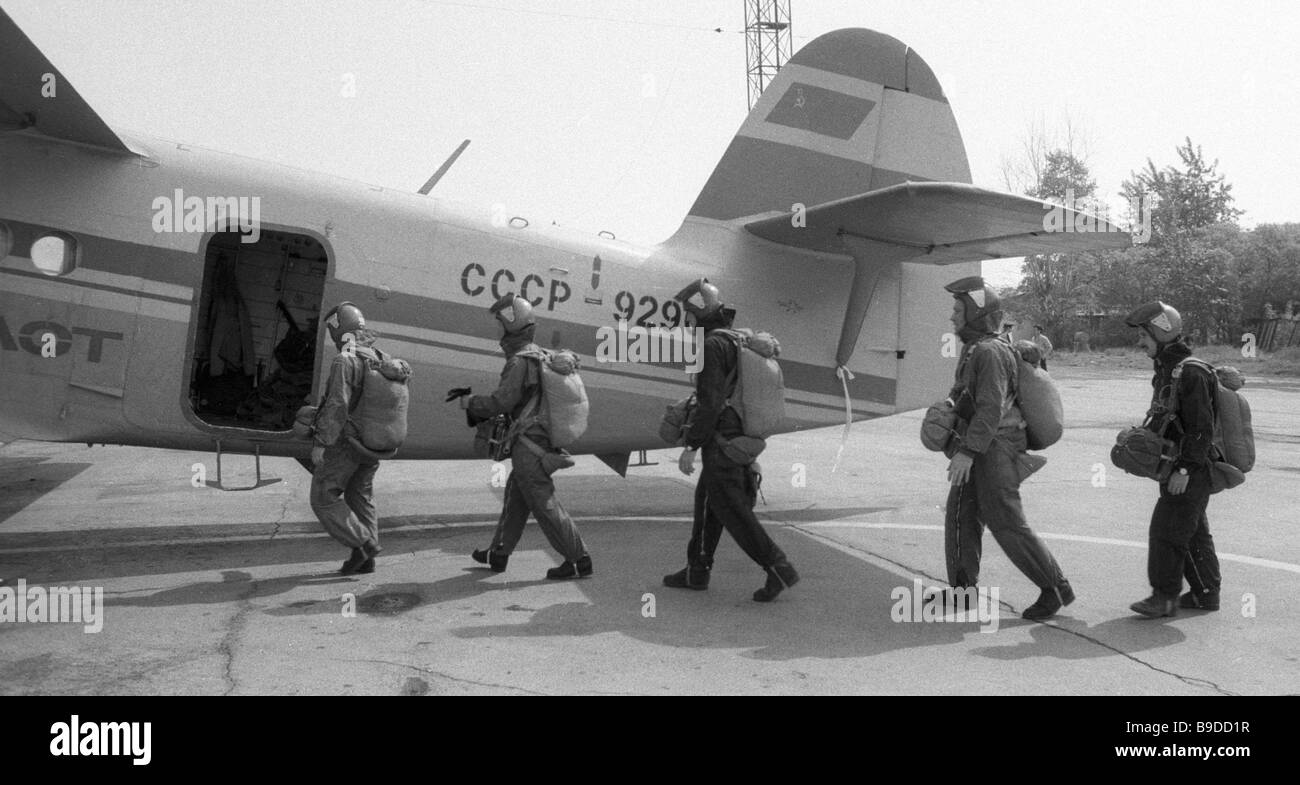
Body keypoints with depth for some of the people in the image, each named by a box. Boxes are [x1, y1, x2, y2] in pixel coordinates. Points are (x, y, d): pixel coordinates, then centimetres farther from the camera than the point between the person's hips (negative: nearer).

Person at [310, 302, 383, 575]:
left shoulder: (345, 361, -17)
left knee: (324, 499, 2)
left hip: (345, 442, -8)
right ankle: (365, 560, 14)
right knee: (361, 498, 14)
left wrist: (322, 444, -18)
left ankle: (363, 543, -6)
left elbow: (337, 406, -23)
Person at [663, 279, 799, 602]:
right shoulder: (738, 340, 14)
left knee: (732, 511, -3)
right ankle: (696, 571, 25)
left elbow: (711, 402, -22)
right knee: (706, 502, 16)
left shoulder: (712, 345, -16)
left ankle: (779, 569, -3)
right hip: (743, 439, 10)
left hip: (721, 443, -10)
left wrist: (690, 446, -19)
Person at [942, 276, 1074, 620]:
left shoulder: (989, 351, -17)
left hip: (992, 450, -10)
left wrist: (968, 451, -27)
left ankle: (1055, 588, 7)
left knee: (1007, 525, -5)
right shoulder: (976, 350, 15)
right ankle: (962, 590, 13)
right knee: (960, 517, 8)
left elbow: (991, 408, -24)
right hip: (980, 450, 10)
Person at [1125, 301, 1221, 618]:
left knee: (1168, 529, -8)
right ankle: (1205, 593, 24)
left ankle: (1165, 596, 0)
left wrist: (1185, 469, -23)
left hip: (1192, 471, -10)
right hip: (1175, 467, 10)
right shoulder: (1165, 371, 14)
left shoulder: (1191, 374, -18)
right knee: (1193, 531, 15)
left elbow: (1201, 428, -21)